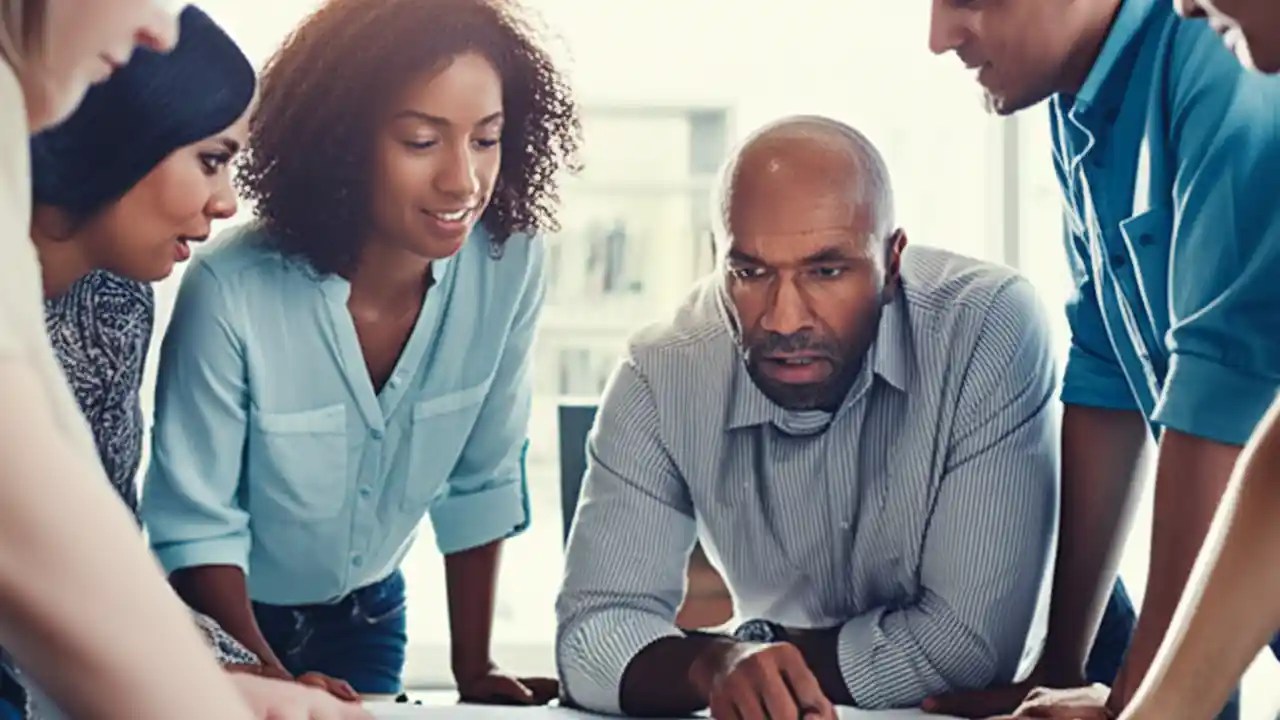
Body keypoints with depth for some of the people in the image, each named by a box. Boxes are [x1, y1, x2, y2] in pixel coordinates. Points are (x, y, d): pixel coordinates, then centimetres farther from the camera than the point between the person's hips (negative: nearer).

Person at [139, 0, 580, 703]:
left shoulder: (508, 265, -19)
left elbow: (480, 484, -8)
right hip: (224, 621, -3)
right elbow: (196, 526, -20)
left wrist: (474, 669, -5)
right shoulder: (231, 293, -30)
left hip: (367, 618, 3)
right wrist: (273, 687, -26)